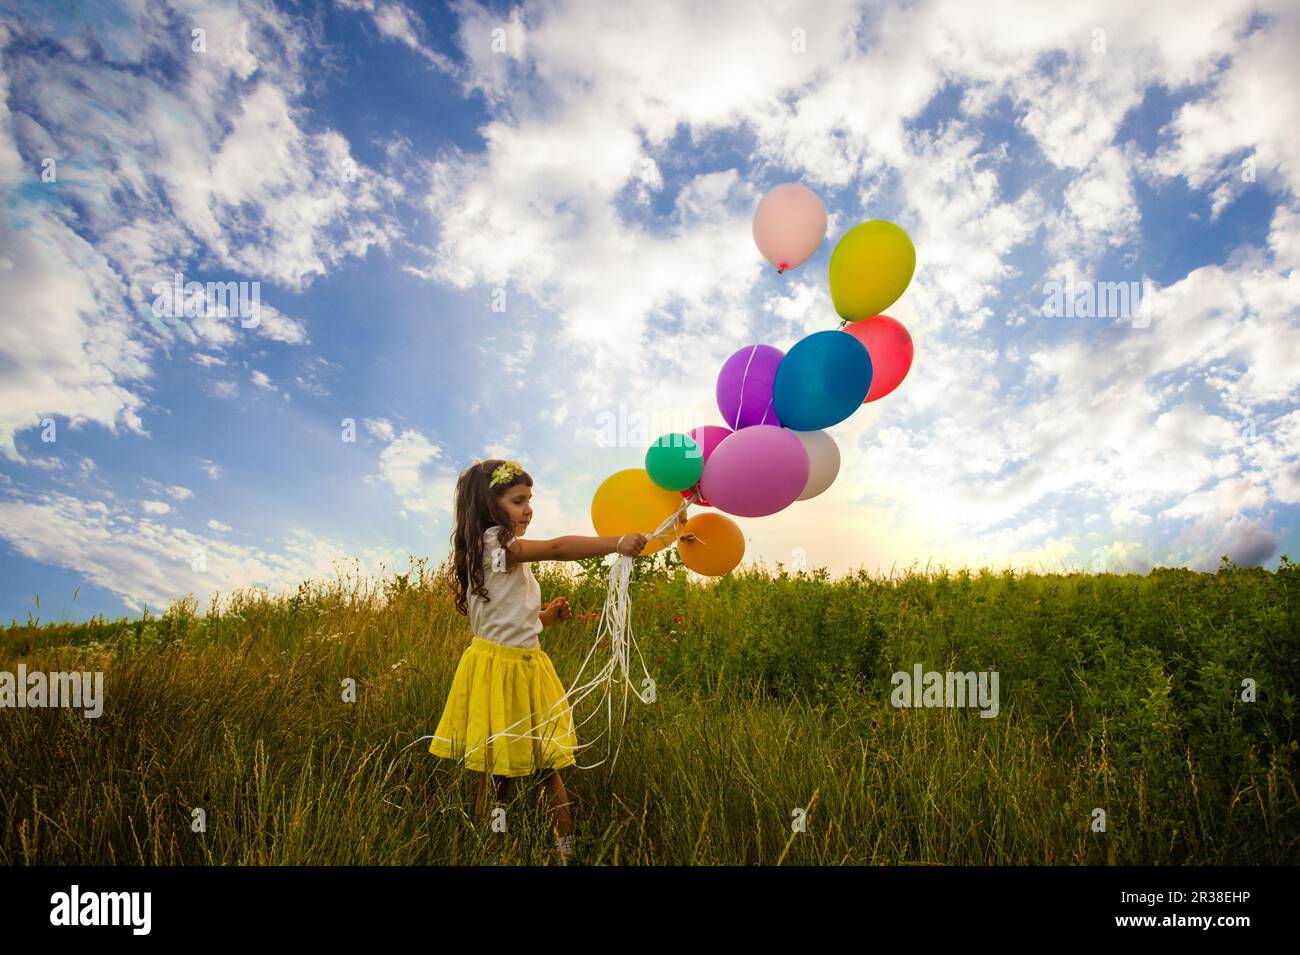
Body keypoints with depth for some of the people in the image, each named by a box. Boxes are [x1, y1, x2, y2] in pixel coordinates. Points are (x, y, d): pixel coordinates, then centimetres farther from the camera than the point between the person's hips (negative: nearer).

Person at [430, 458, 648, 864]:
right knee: (497, 775, 2)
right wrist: (616, 543, -38)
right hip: (496, 668, -9)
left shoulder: (508, 553, 14)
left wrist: (544, 617, 6)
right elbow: (556, 547, -31)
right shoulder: (495, 542, -15)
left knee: (546, 767, 9)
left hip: (526, 666, 9)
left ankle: (566, 850, 15)